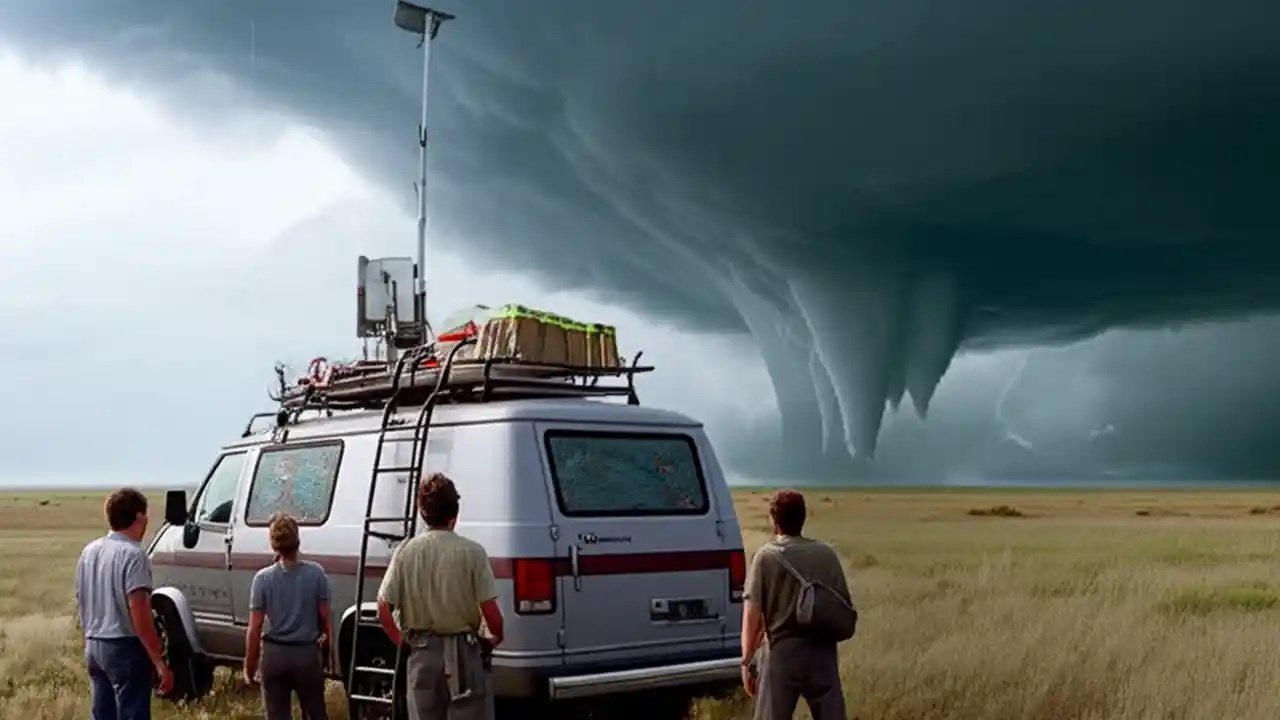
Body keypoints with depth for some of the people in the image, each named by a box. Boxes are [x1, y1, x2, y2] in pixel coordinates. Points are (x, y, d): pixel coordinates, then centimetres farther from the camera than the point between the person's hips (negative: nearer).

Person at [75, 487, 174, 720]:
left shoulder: (89, 551, 10)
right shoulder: (133, 554, -15)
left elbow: (80, 603, 18)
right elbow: (139, 613, -21)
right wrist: (159, 661, -19)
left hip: (94, 646, 8)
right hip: (124, 647, -8)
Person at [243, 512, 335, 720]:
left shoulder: (263, 578, -10)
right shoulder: (315, 573, -8)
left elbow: (254, 628, -8)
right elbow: (325, 617, -3)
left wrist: (249, 663, 3)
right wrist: (329, 650, 11)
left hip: (274, 654, 0)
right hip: (307, 653, 0)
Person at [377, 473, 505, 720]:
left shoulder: (405, 551, -2)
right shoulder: (472, 551, -11)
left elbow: (383, 609, -1)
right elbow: (490, 611, -12)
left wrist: (401, 641, 15)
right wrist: (495, 638, 8)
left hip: (422, 652, 3)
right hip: (463, 652, -3)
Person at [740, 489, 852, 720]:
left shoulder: (766, 556, -5)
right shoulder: (827, 555, 4)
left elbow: (752, 615, -9)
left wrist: (747, 660, -4)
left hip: (782, 651, -3)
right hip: (822, 650, 3)